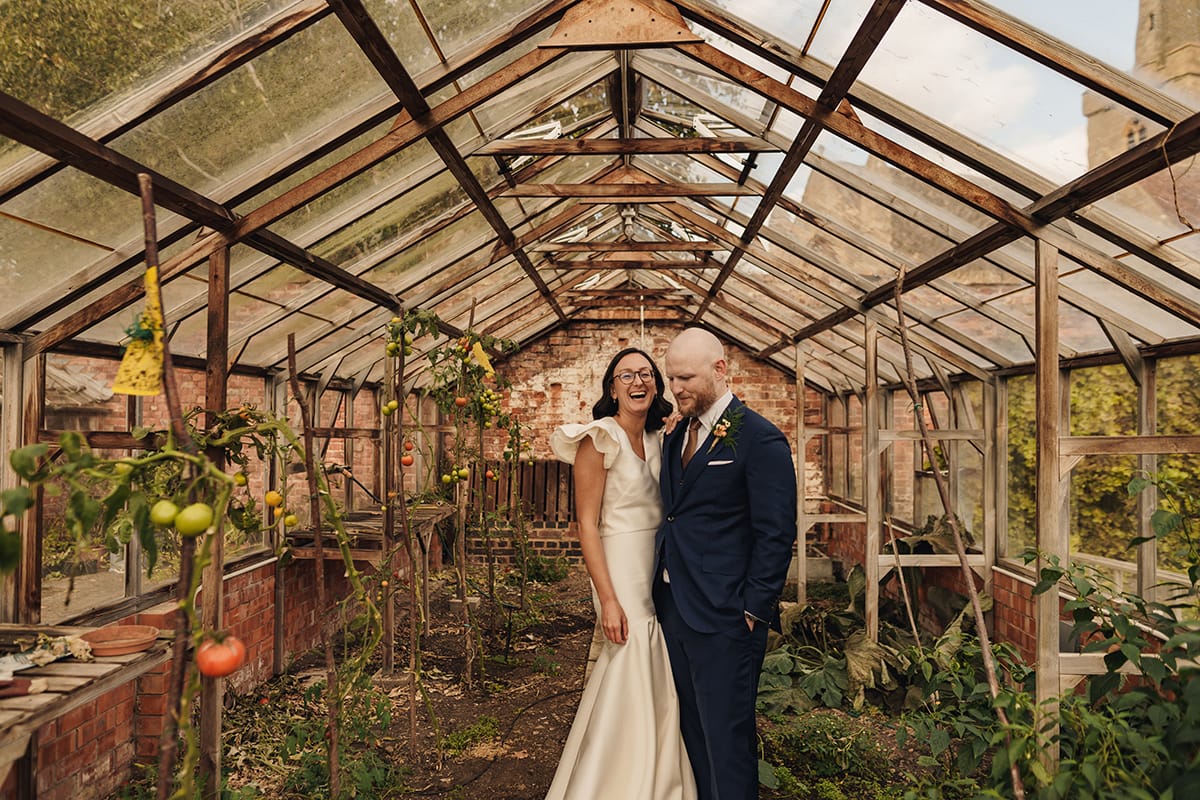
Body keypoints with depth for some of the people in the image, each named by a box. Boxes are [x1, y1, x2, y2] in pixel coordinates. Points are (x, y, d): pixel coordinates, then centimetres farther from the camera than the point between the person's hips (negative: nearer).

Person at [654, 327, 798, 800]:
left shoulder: (760, 439, -12)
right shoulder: (676, 437, 12)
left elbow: (776, 535, -13)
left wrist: (753, 611, -14)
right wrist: (662, 592, 9)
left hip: (724, 618, -7)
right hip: (674, 609, 8)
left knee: (727, 736, 4)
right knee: (693, 730, 18)